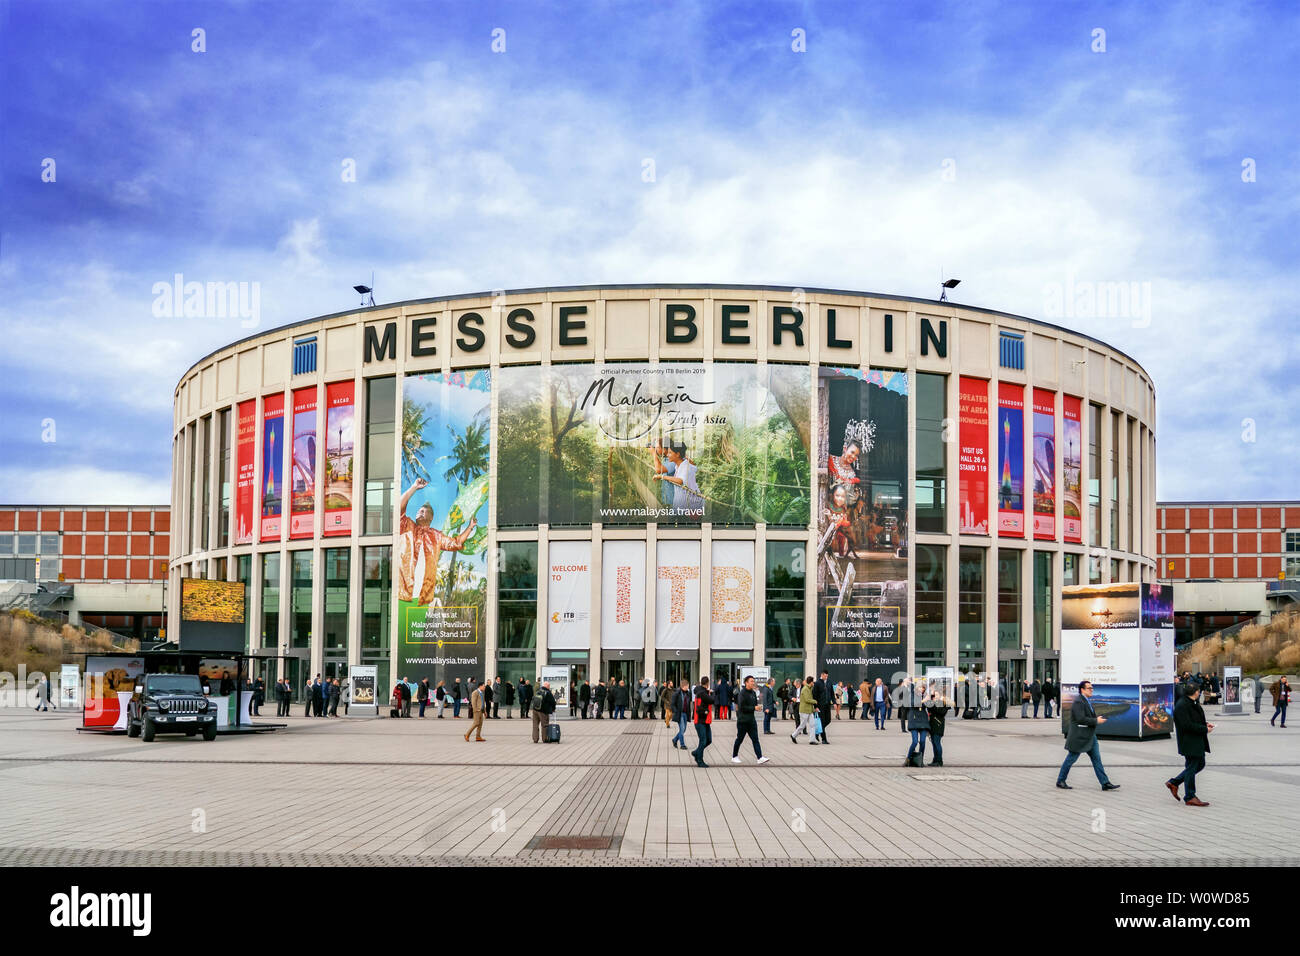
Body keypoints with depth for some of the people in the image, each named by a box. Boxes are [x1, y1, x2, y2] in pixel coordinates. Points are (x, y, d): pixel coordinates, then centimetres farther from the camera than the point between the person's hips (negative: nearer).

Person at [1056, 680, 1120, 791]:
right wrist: (1096, 721, -19)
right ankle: (1060, 781, 14)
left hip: (1090, 737, 9)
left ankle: (1105, 783, 3)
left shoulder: (1087, 701, 14)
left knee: (1097, 759, 4)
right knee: (1071, 759, 2)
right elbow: (1080, 719, -25)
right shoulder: (1078, 702, -18)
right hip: (1079, 737, -9)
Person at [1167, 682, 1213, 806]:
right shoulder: (1182, 706, -21)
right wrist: (1205, 729, -20)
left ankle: (1174, 782, 23)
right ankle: (1190, 797, 10)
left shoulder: (1193, 703, 11)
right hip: (1189, 743, -11)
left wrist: (1205, 723, 7)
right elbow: (1187, 725, -26)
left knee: (1200, 764, 17)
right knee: (1191, 767, -1)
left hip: (1197, 742, 11)